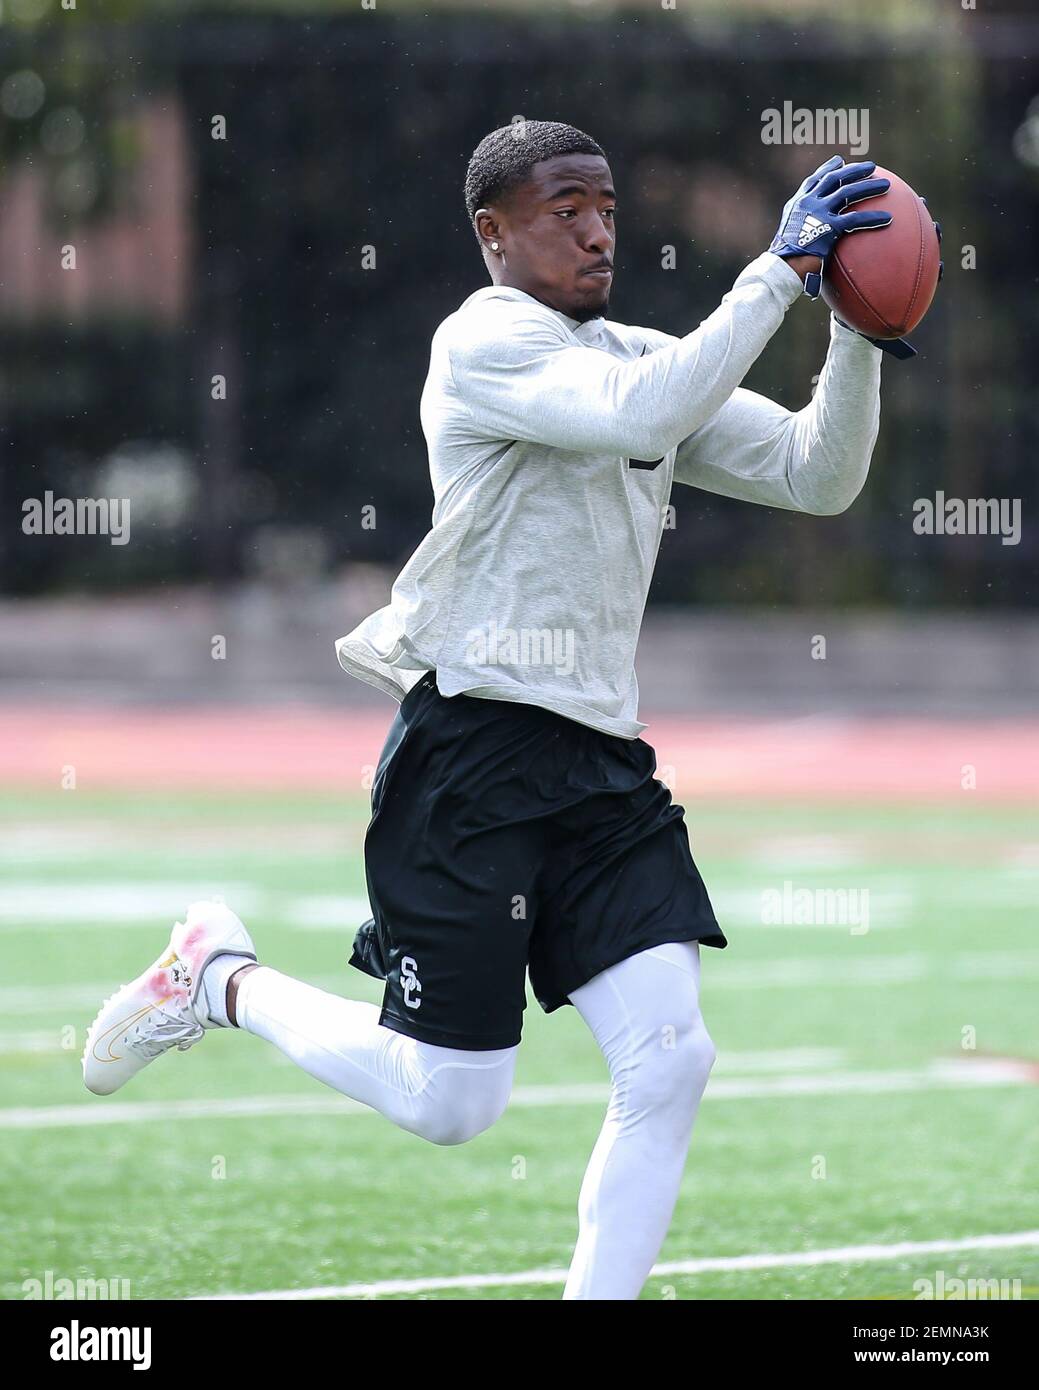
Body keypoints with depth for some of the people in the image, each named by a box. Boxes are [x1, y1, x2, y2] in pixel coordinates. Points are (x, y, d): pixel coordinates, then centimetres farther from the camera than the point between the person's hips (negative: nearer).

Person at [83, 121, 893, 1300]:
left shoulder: (641, 358, 15)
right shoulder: (485, 344, -10)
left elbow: (816, 476, 13)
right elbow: (641, 416, -28)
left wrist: (860, 336, -2)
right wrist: (781, 269, -25)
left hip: (602, 761, 7)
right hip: (475, 752, -7)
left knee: (668, 1061, -7)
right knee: (448, 1102, -4)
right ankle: (222, 979, 21)